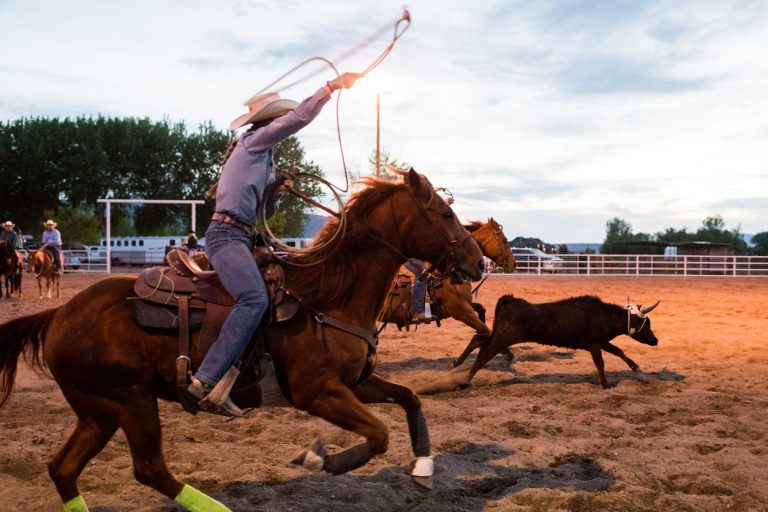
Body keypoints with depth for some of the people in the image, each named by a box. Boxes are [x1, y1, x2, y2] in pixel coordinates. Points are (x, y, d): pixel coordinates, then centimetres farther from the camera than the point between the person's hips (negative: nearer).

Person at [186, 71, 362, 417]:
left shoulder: (264, 156, 25)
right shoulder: (254, 140, 0)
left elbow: (265, 211, 27)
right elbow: (300, 117, -12)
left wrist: (278, 191, 9)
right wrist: (331, 87, -8)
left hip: (243, 237, 10)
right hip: (227, 234, -10)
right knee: (255, 299, -30)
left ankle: (218, 390, -3)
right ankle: (205, 381, -34)